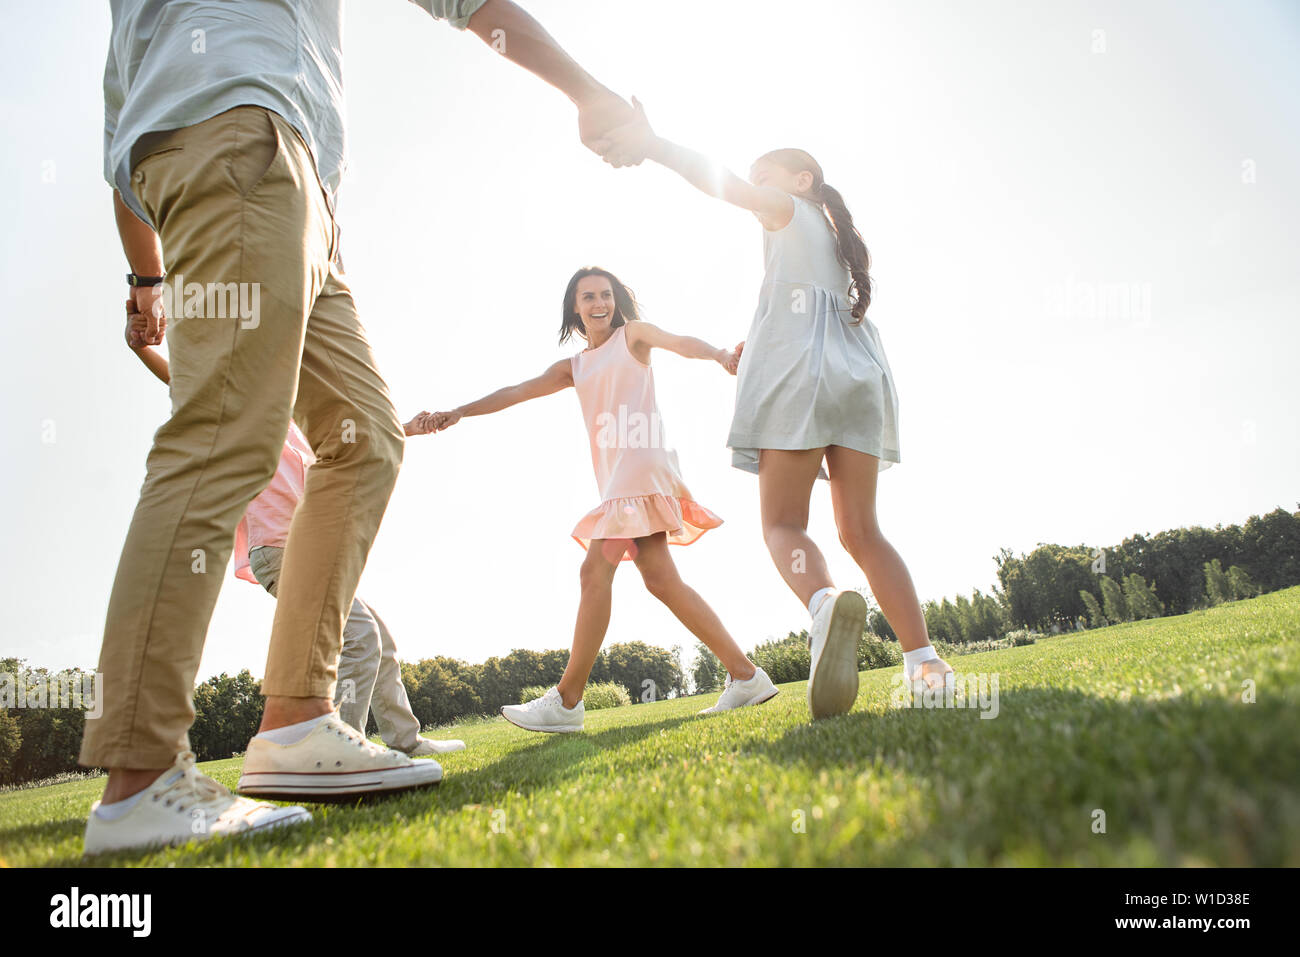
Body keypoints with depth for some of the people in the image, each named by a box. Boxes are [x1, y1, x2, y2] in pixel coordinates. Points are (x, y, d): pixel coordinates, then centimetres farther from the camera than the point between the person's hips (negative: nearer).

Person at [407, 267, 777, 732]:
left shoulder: (633, 334, 11)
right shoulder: (575, 368, 26)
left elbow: (679, 341, -7)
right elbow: (517, 392, 22)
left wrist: (720, 354, -28)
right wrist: (457, 413, 14)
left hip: (639, 460, -7)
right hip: (613, 474, 7)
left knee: (596, 570, -14)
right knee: (660, 579, -1)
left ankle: (566, 701, -10)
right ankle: (745, 676, 3)